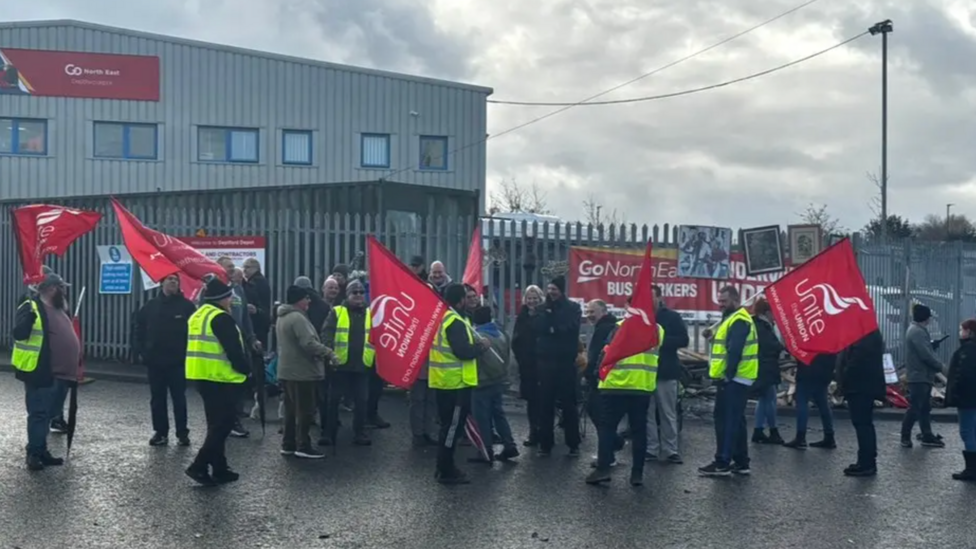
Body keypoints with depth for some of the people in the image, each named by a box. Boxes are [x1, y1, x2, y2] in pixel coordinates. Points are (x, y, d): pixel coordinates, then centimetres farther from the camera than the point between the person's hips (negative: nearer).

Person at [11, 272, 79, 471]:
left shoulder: (58, 310, 16)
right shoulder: (31, 307, -11)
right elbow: (19, 333, -23)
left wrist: (75, 363, 22)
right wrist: (28, 318, -41)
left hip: (59, 374, 9)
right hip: (40, 374, -9)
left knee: (48, 414, 14)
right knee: (39, 414, -4)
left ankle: (42, 452, 22)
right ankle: (34, 454, 3)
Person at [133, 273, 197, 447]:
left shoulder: (187, 306, -3)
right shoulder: (150, 306, 6)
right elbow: (139, 330, 11)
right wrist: (140, 351, 2)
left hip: (178, 361, -3)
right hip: (154, 361, 3)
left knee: (179, 398, 2)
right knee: (157, 399, 9)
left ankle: (182, 433, 10)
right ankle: (160, 432, 18)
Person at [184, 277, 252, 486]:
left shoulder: (198, 316, 15)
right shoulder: (221, 318, -15)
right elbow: (234, 351, -18)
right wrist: (246, 369, -2)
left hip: (203, 377, 10)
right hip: (222, 379, -10)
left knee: (216, 424, 15)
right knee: (223, 425, -4)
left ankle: (219, 468, 19)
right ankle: (199, 466, -8)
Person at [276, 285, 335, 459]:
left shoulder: (282, 317, 16)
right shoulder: (297, 317, -19)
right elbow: (309, 343, -26)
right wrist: (329, 353, -18)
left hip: (287, 371, 10)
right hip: (302, 372, -10)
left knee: (291, 410, 14)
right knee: (305, 411, -4)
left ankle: (288, 444, 19)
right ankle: (303, 446, 0)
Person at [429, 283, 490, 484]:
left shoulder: (441, 318, 13)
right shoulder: (455, 321, -18)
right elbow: (462, 351, -25)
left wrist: (474, 343, 9)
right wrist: (481, 346, -9)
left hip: (443, 380, 10)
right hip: (455, 382, -10)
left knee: (448, 425, 16)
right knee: (453, 427, -3)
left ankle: (444, 467, 23)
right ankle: (447, 471, 2)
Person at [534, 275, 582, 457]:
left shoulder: (573, 308, 1)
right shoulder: (544, 307, 10)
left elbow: (569, 329, -12)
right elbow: (539, 328, -4)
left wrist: (552, 329, -4)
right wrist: (548, 308, -10)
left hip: (566, 362, -3)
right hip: (546, 362, 3)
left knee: (568, 404, 2)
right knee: (545, 405, 3)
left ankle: (573, 444, 10)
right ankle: (545, 443, 11)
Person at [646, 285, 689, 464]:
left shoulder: (672, 317, 3)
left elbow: (684, 340, -4)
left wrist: (661, 340, -14)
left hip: (666, 372, -2)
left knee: (668, 413, 3)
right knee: (647, 414, 3)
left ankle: (670, 450, 9)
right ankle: (650, 449, 10)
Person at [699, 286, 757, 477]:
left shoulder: (739, 321, -15)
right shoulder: (733, 318, 20)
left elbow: (735, 351, -22)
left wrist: (727, 375, -22)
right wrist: (713, 337, 4)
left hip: (733, 379, -11)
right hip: (738, 379, 11)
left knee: (726, 420, -8)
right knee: (735, 420, 13)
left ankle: (722, 463, -7)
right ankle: (741, 462, 17)